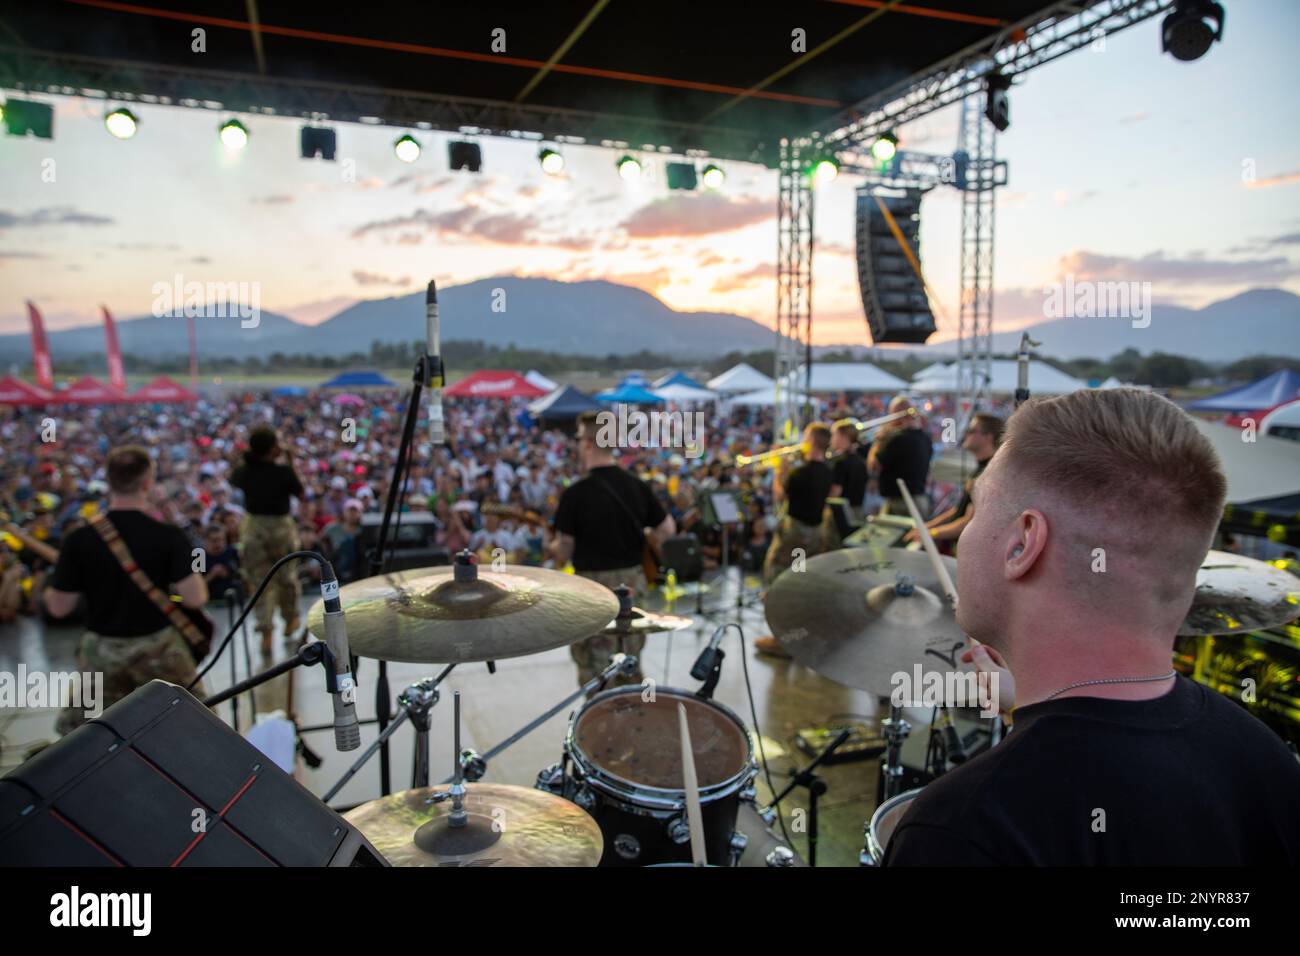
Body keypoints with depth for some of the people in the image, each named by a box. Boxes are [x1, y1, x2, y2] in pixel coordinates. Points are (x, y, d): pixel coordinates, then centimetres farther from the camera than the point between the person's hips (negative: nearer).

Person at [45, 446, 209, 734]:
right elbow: (195, 598, -19)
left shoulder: (79, 540, -11)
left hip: (101, 651, 2)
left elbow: (58, 607, -6)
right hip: (158, 646, -2)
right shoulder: (169, 536, -16)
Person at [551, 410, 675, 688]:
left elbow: (563, 553, -10)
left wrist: (554, 547, 11)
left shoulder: (576, 493, -16)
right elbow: (667, 530, 4)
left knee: (596, 680, 6)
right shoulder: (637, 486, 0)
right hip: (633, 582, 5)